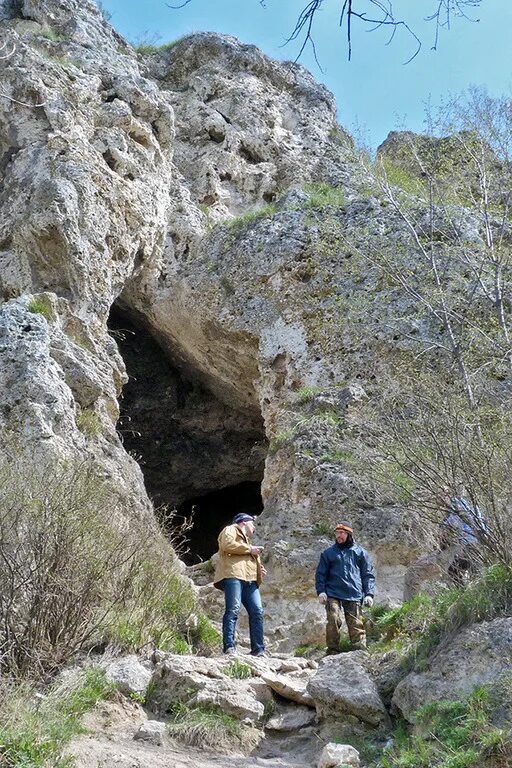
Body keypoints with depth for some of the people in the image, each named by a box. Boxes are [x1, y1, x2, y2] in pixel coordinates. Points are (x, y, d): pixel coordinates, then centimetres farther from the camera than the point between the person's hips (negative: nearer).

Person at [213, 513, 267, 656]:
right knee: (233, 610, -18)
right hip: (233, 575, -8)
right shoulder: (230, 530, 12)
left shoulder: (246, 540, 39)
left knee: (257, 612, -4)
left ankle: (258, 649, -4)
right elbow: (227, 545, -10)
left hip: (249, 580, 8)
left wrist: (259, 570, 19)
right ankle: (229, 647, -20)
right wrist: (250, 549, -4)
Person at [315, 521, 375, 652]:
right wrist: (321, 591, -2)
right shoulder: (328, 553, 14)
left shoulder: (361, 553, 14)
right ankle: (333, 652, -8)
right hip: (333, 595, 0)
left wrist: (369, 594, 0)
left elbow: (368, 575, 12)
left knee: (356, 624, -4)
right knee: (334, 621, -15)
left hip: (354, 596, 0)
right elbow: (321, 573, 12)